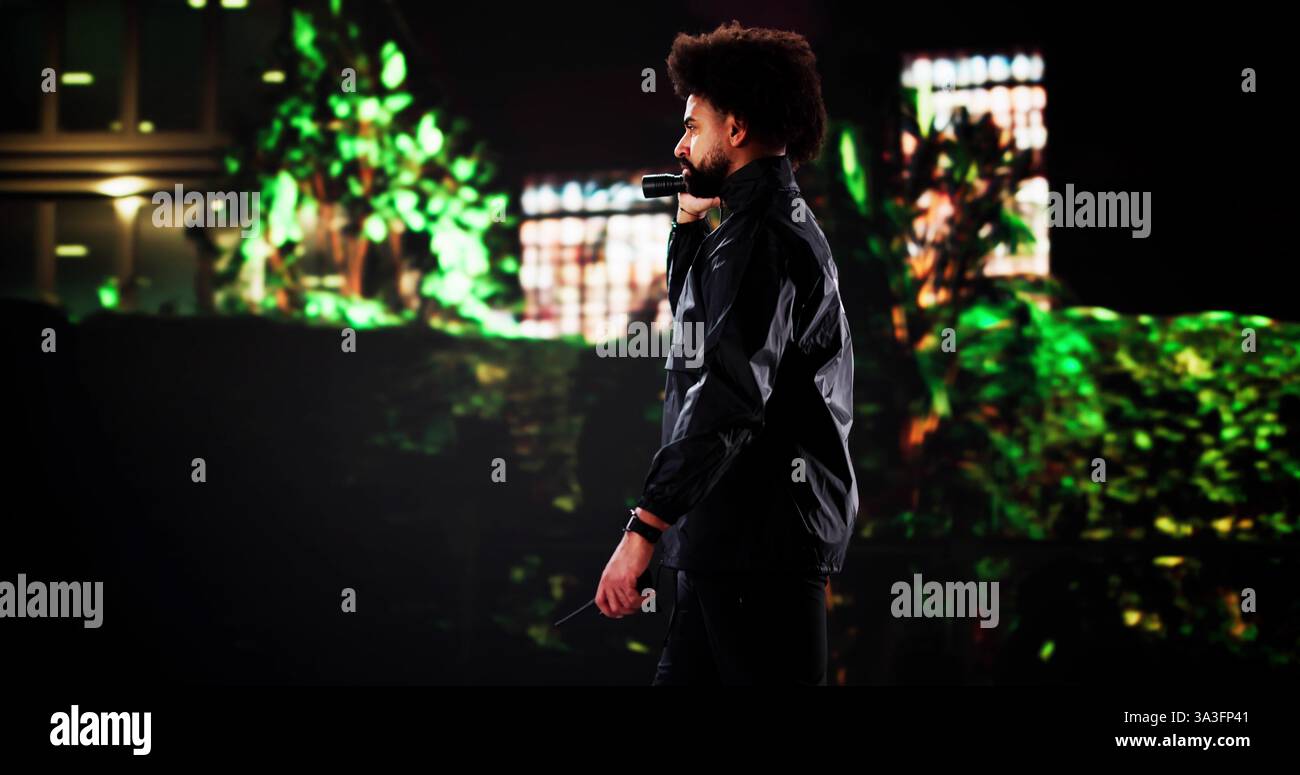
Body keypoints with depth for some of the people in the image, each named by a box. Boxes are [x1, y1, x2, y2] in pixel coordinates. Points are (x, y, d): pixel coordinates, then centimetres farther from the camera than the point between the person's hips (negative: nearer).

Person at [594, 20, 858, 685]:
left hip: (761, 538, -11)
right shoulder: (787, 223, 20)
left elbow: (728, 399, -25)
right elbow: (695, 322, 36)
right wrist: (689, 225, 22)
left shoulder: (757, 237, -14)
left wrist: (643, 529, -29)